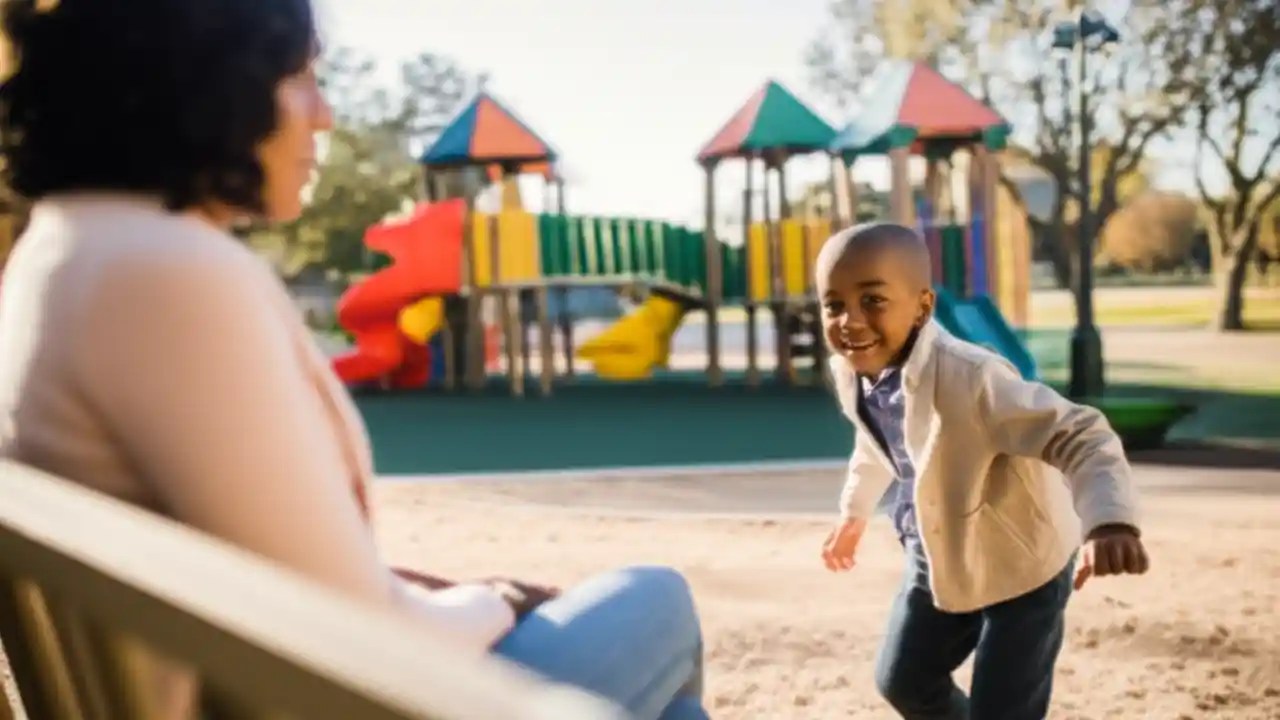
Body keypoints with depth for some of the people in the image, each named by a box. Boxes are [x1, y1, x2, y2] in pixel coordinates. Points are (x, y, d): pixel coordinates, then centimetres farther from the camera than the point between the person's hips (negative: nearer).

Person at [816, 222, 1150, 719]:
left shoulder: (970, 378, -37)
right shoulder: (850, 371, -13)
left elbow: (1080, 435, -41)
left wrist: (1110, 521, -60)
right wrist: (854, 511, 26)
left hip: (1021, 562, -7)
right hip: (939, 558, 7)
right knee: (902, 680, 21)